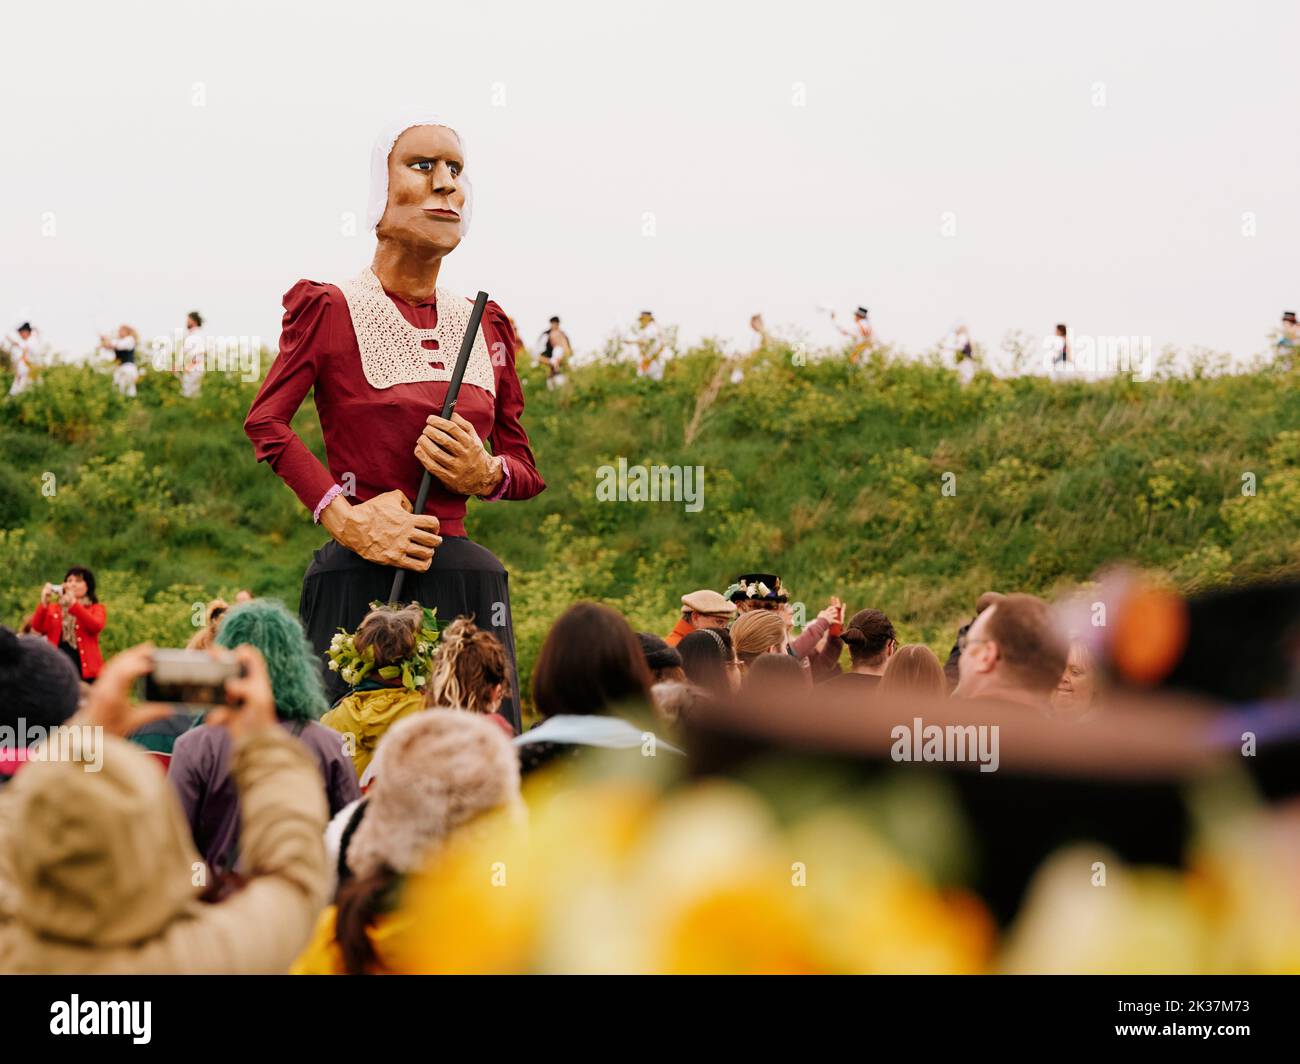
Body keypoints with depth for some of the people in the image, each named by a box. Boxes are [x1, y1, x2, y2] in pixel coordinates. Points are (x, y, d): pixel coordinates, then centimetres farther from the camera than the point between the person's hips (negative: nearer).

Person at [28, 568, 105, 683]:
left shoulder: (96, 609, 11)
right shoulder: (53, 608, 18)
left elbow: (96, 626, -11)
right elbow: (37, 629, 1)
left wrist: (74, 604, -19)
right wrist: (43, 604, -14)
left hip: (86, 671, -2)